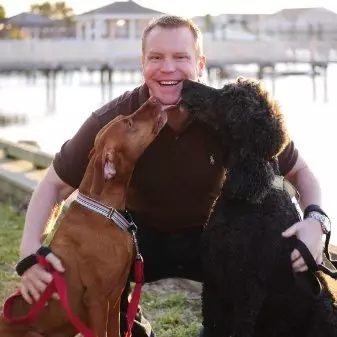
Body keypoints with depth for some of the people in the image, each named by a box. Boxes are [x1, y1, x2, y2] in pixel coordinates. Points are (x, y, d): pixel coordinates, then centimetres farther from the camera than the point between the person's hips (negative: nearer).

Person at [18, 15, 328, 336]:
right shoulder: (112, 120, -24)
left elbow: (300, 171, -9)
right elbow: (55, 183, -12)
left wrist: (314, 220, -32)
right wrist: (31, 247, -30)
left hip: (211, 234, 1)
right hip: (140, 234, 0)